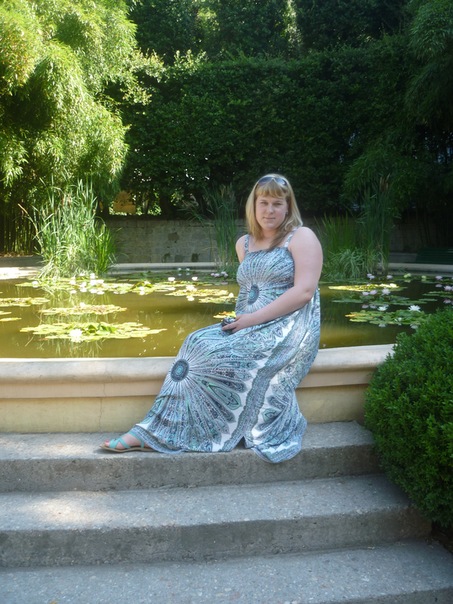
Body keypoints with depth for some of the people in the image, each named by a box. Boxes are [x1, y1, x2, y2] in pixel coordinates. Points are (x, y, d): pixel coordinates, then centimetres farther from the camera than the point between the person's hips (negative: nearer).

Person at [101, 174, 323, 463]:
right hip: (249, 327, 6)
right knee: (198, 344, -22)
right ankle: (152, 433, -22)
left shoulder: (302, 237, -3)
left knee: (214, 356, -26)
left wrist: (255, 318, -17)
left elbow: (304, 291, -14)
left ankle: (157, 432, -18)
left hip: (288, 328, -6)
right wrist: (239, 317, 4)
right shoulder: (244, 243, 17)